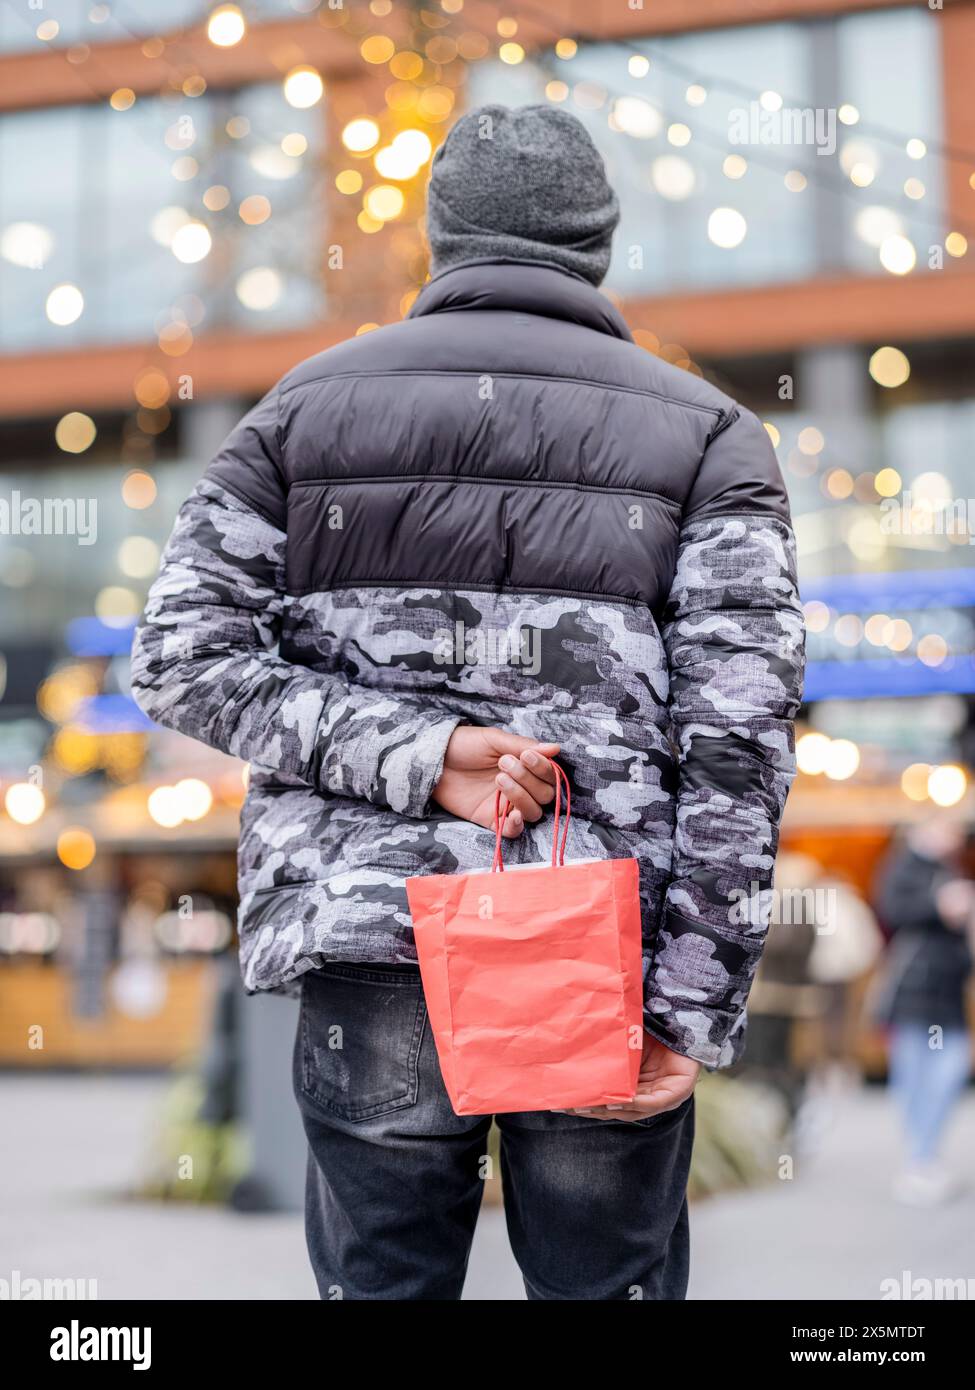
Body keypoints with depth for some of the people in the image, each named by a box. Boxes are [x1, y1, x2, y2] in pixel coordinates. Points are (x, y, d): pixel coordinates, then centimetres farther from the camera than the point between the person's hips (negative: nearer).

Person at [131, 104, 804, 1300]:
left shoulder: (307, 405, 12)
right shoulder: (706, 434, 7)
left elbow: (184, 654, 0)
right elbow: (738, 732, -4)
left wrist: (409, 751, -6)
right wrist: (694, 1009, -5)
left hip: (372, 940, 1)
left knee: (381, 1280, 11)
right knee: (608, 1282, 9)